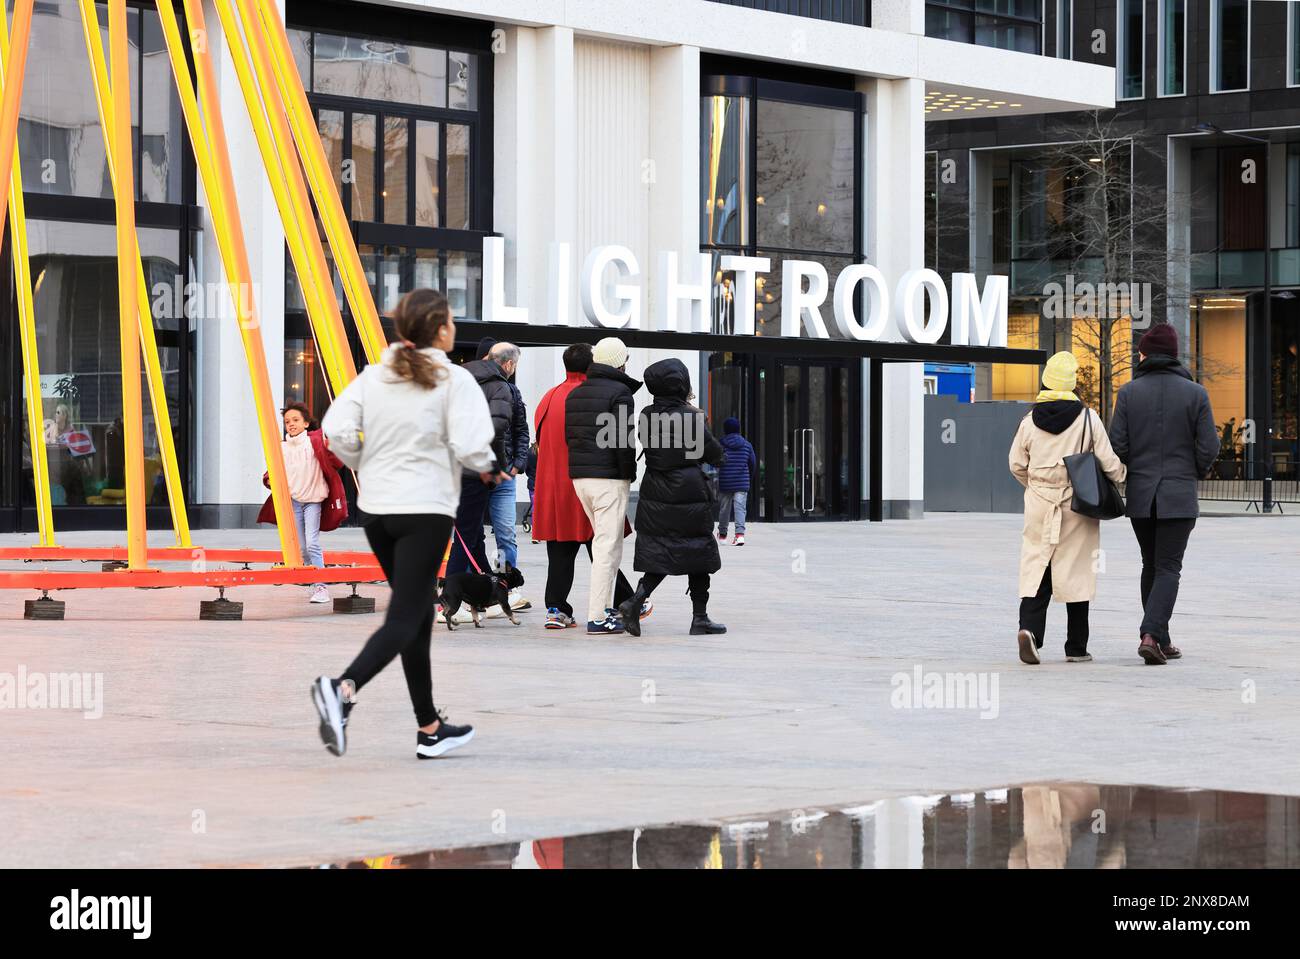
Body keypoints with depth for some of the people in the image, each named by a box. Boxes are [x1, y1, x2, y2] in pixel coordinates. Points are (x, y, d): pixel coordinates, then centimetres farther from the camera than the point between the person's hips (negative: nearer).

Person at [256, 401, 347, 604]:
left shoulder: (314, 442, -6)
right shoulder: (282, 449, 5)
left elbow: (337, 464, -11)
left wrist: (330, 449, -29)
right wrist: (270, 480, -8)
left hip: (313, 500, -4)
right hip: (293, 501, 4)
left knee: (312, 543, -16)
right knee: (302, 547, 6)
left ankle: (321, 587, -15)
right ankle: (314, 584, 20)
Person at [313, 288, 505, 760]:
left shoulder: (373, 376, 5)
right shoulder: (454, 380, -8)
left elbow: (336, 429, -4)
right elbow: (470, 445, -15)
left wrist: (366, 467, 14)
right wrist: (488, 468, 7)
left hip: (376, 508, 6)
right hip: (426, 511, -6)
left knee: (418, 615, 17)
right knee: (404, 619, -8)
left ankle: (430, 728, 21)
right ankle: (344, 689, -33)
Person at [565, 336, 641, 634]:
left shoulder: (574, 394, 15)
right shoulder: (619, 392, -9)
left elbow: (568, 435, 17)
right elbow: (623, 439, -15)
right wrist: (629, 474, -5)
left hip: (579, 476, 8)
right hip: (609, 477, -8)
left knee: (603, 541, 19)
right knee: (608, 545, -5)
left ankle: (604, 607, 19)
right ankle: (598, 617, -7)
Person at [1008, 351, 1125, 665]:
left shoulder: (1030, 421, 0)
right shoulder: (1087, 418, -7)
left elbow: (1016, 464, 6)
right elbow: (1108, 461, -6)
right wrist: (1121, 476, 16)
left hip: (1039, 503, 1)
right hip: (1077, 504, -1)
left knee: (1036, 567, 3)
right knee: (1076, 571, 6)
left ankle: (1030, 628, -21)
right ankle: (1076, 647, 11)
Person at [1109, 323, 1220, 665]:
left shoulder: (1129, 392, -2)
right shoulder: (1195, 393, -4)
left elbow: (1117, 444, -5)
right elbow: (1208, 447, -5)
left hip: (1140, 495, 2)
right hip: (1179, 496, -2)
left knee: (1151, 566, 16)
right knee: (1168, 569, -2)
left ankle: (1161, 641, 18)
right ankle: (1151, 635, -20)